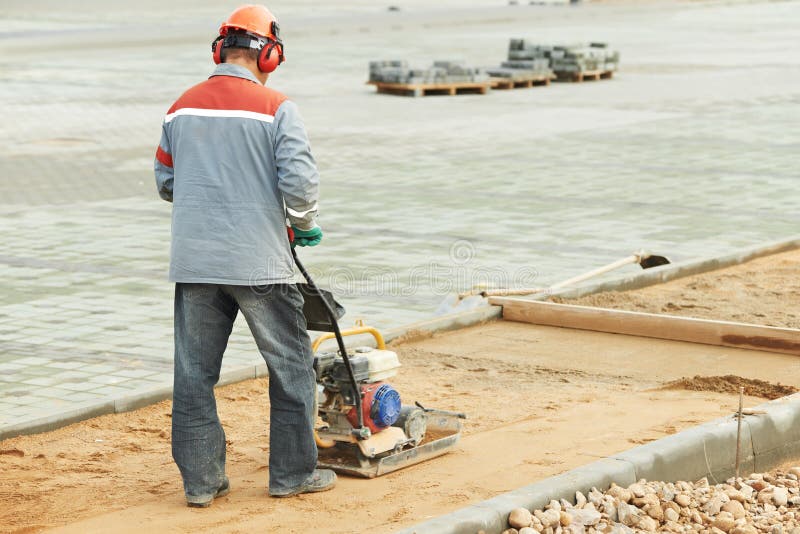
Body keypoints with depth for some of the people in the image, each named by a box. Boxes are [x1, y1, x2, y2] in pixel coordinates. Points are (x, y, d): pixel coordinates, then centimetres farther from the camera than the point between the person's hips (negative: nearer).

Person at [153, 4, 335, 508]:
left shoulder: (182, 108, 7)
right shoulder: (275, 107, -8)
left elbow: (166, 182, 14)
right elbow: (300, 179, -14)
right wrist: (305, 224, 4)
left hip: (193, 262, 4)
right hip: (259, 261, -4)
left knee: (195, 371, 9)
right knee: (291, 365, 11)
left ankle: (201, 479, 11)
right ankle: (294, 472, 16)